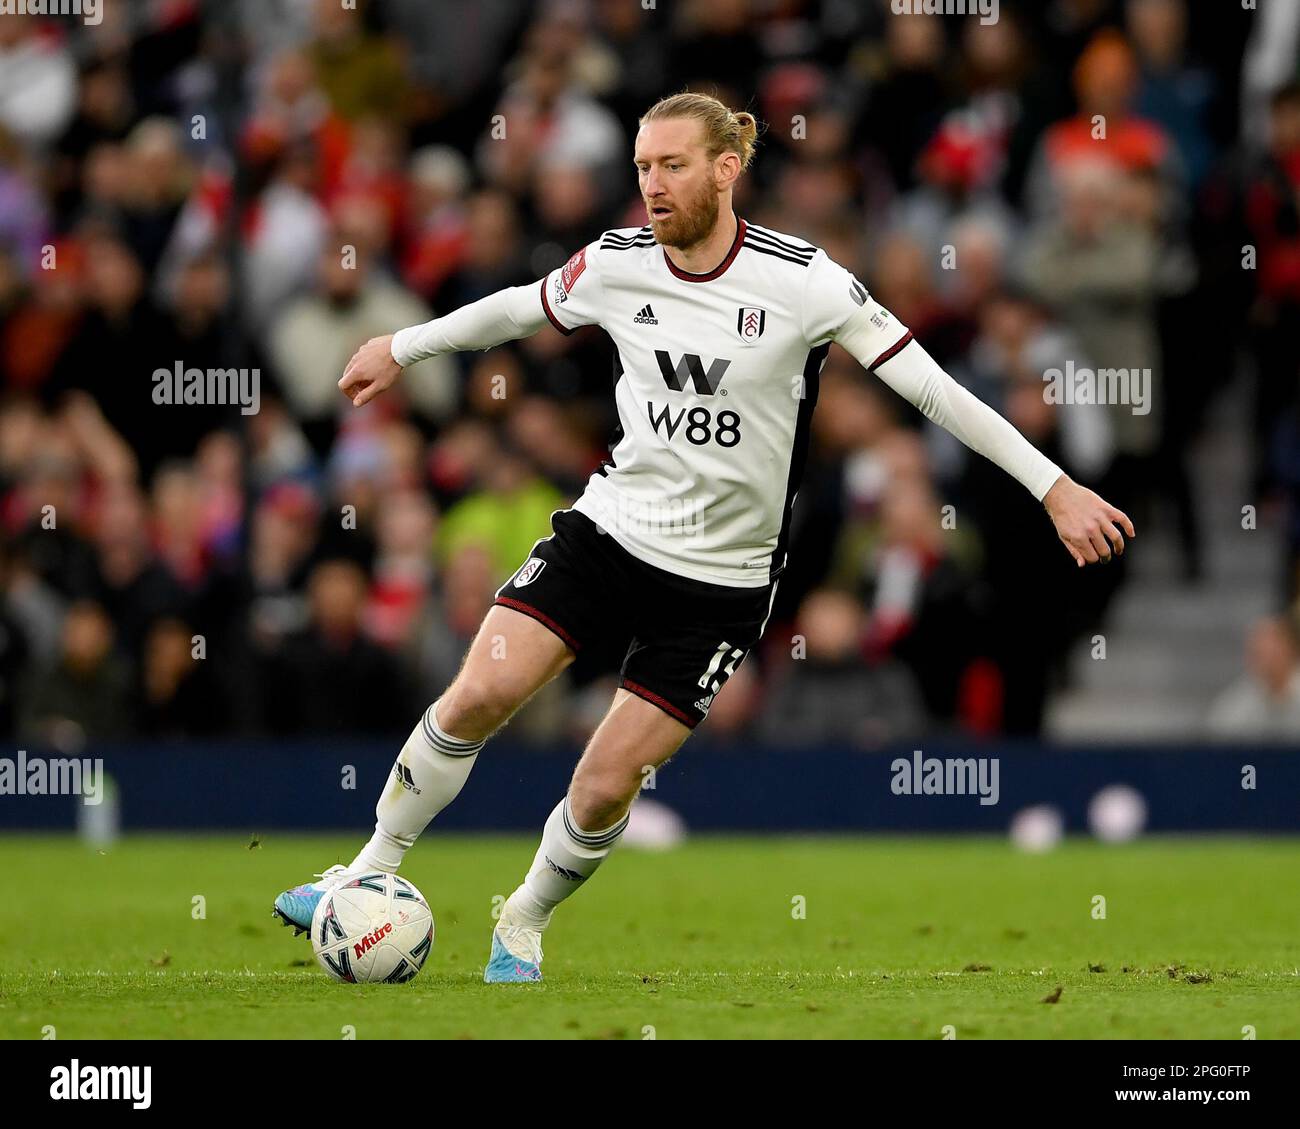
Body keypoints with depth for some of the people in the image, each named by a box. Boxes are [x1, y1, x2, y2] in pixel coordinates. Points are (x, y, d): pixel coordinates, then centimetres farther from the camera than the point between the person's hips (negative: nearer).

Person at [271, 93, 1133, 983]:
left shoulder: (803, 282, -16)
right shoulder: (616, 265, -4)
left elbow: (933, 387, -15)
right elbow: (517, 309, 17)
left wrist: (1055, 487, -17)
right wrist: (403, 348, 28)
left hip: (721, 581, -3)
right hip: (607, 531, 3)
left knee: (605, 789, -6)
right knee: (479, 694, -16)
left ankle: (524, 927, 22)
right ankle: (373, 871, 4)